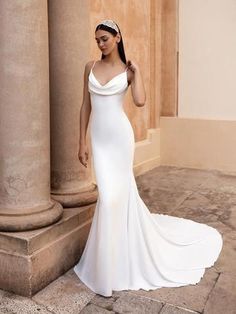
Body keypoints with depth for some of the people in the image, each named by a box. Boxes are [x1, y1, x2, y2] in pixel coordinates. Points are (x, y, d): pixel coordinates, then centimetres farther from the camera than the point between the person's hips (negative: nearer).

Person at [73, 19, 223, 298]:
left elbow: (140, 101, -18)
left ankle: (110, 266, 17)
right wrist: (82, 142, 4)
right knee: (116, 192, 7)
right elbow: (86, 106, 8)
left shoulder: (128, 70, 1)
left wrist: (136, 71, -7)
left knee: (115, 194, 0)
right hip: (98, 138, 3)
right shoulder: (90, 67, 9)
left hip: (120, 136, -3)